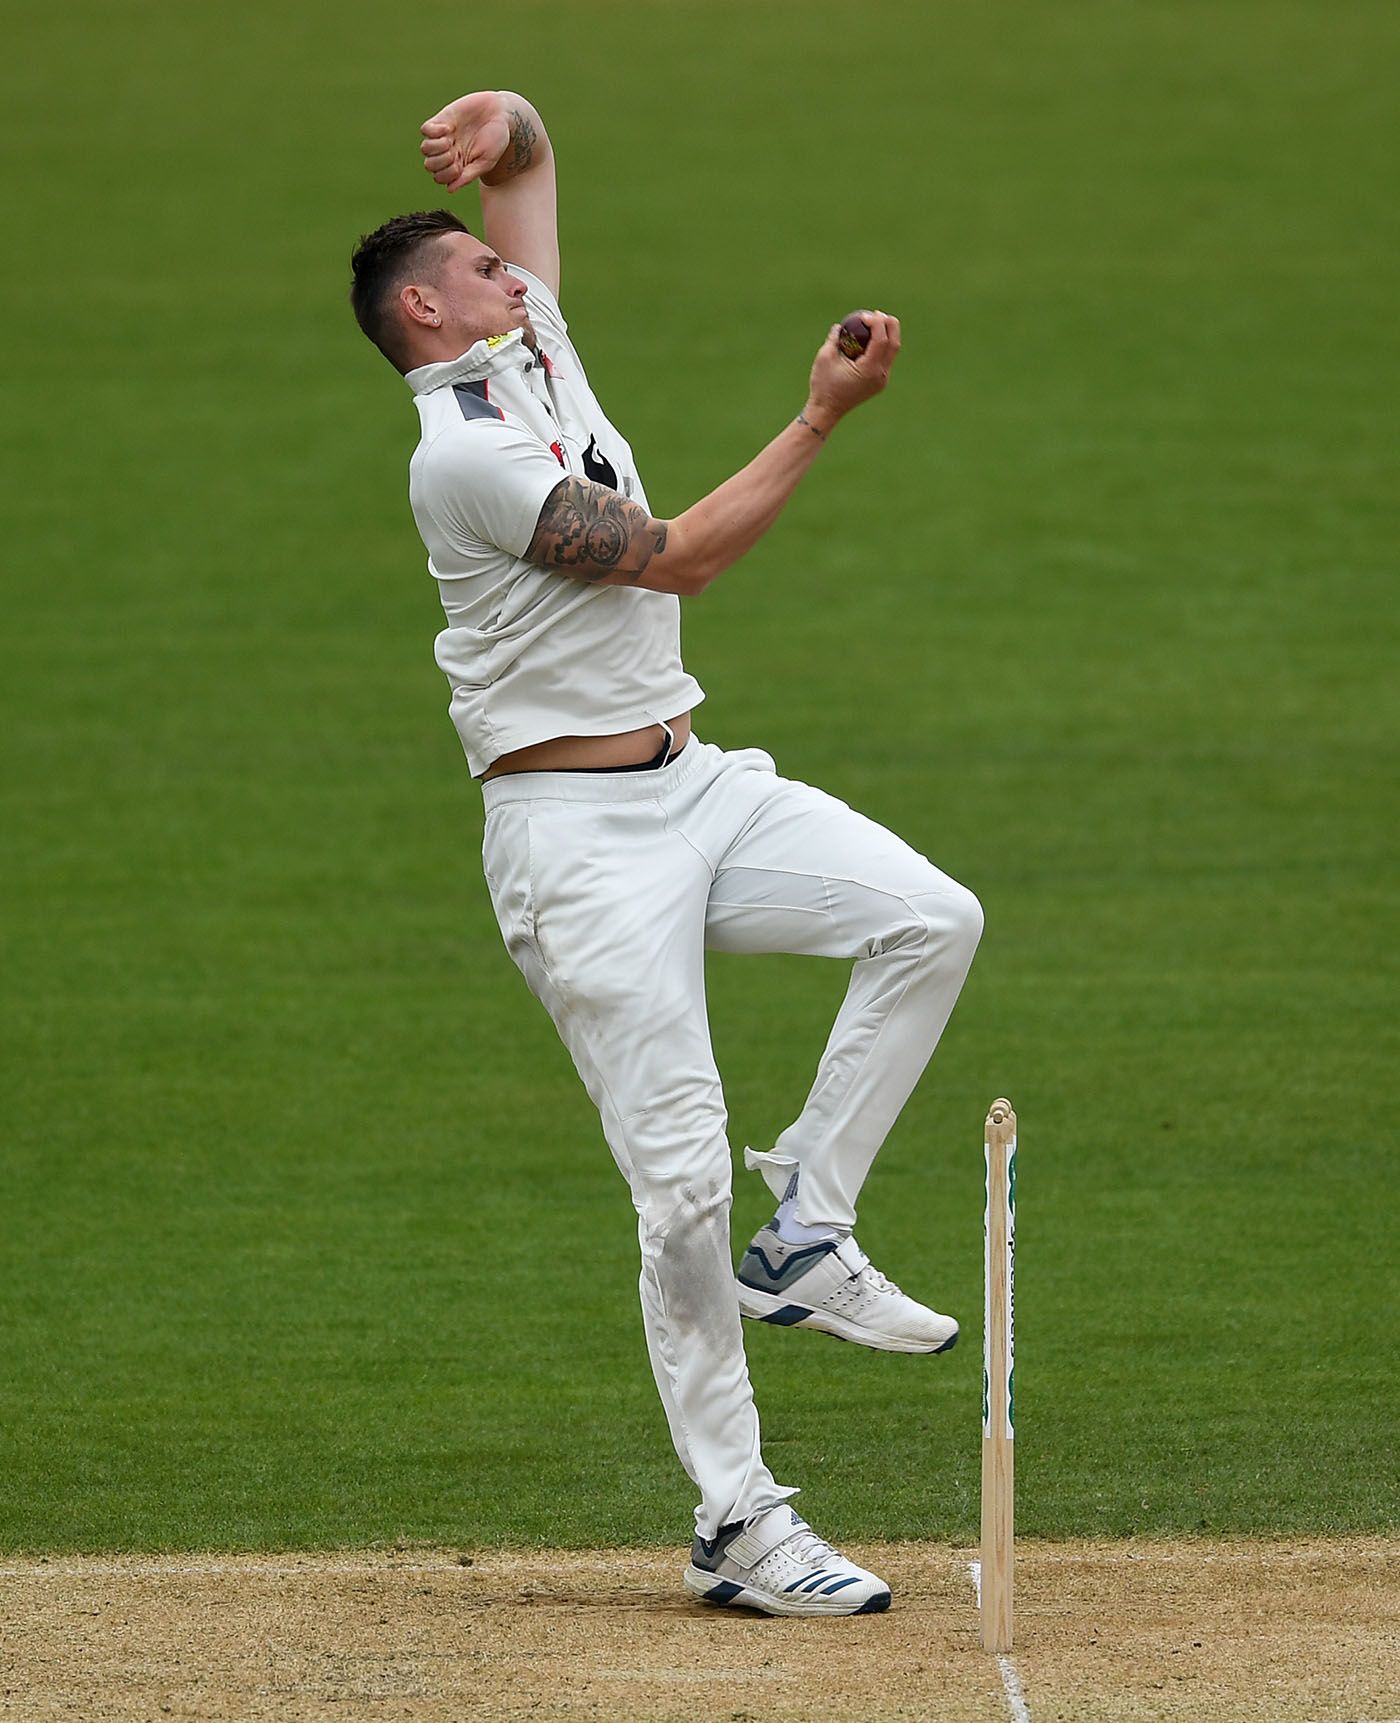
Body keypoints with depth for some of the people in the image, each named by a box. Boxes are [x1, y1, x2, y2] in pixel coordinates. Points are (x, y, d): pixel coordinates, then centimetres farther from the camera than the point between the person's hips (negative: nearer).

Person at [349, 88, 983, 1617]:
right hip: (577, 839, -8)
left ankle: (803, 1240, -2)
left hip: (695, 791, 8)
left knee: (932, 918, -12)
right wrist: (824, 417, -15)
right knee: (682, 1173, -11)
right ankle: (734, 1523, -6)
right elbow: (676, 560, -16)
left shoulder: (534, 355, 14)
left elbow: (528, 159, 24)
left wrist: (506, 125, -1)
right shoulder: (461, 453, -12)